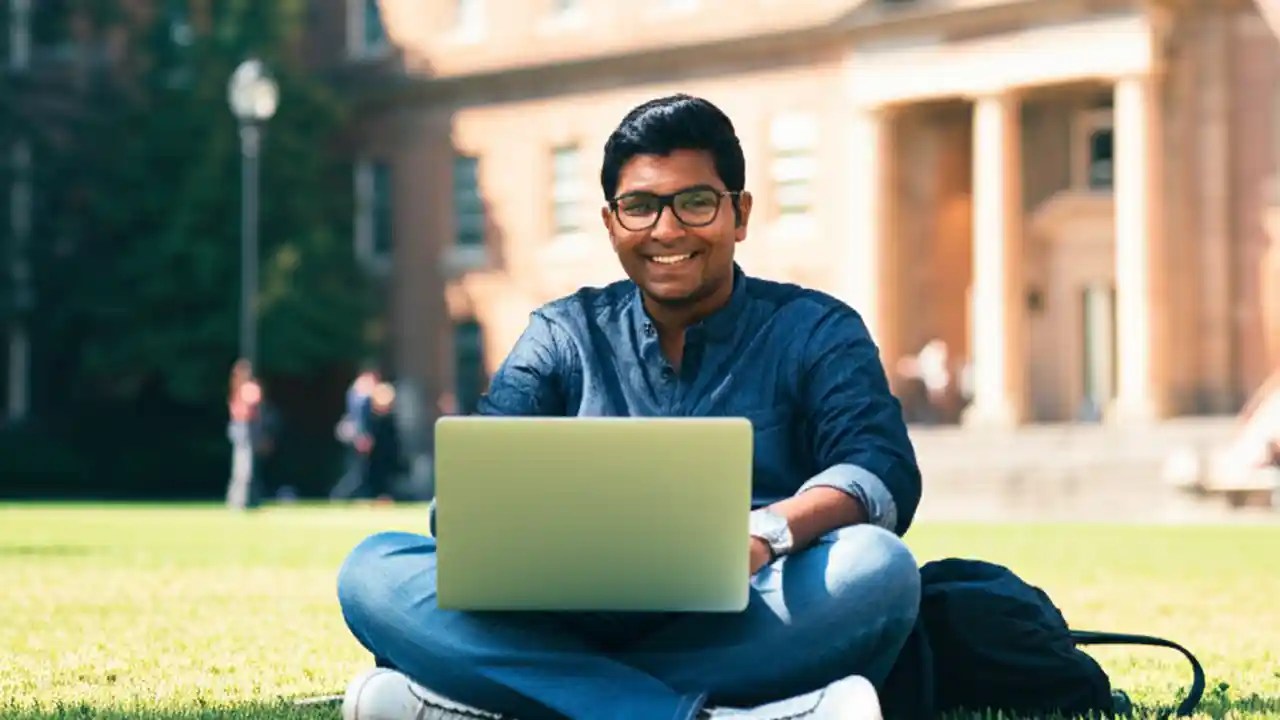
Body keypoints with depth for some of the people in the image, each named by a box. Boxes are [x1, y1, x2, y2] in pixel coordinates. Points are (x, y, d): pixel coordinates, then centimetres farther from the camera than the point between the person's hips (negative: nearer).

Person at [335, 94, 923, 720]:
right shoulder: (563, 336, 15)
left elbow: (885, 473, -9)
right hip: (583, 626, 2)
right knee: (373, 570, -20)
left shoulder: (814, 332, 8)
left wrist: (767, 532, -31)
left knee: (876, 568, -33)